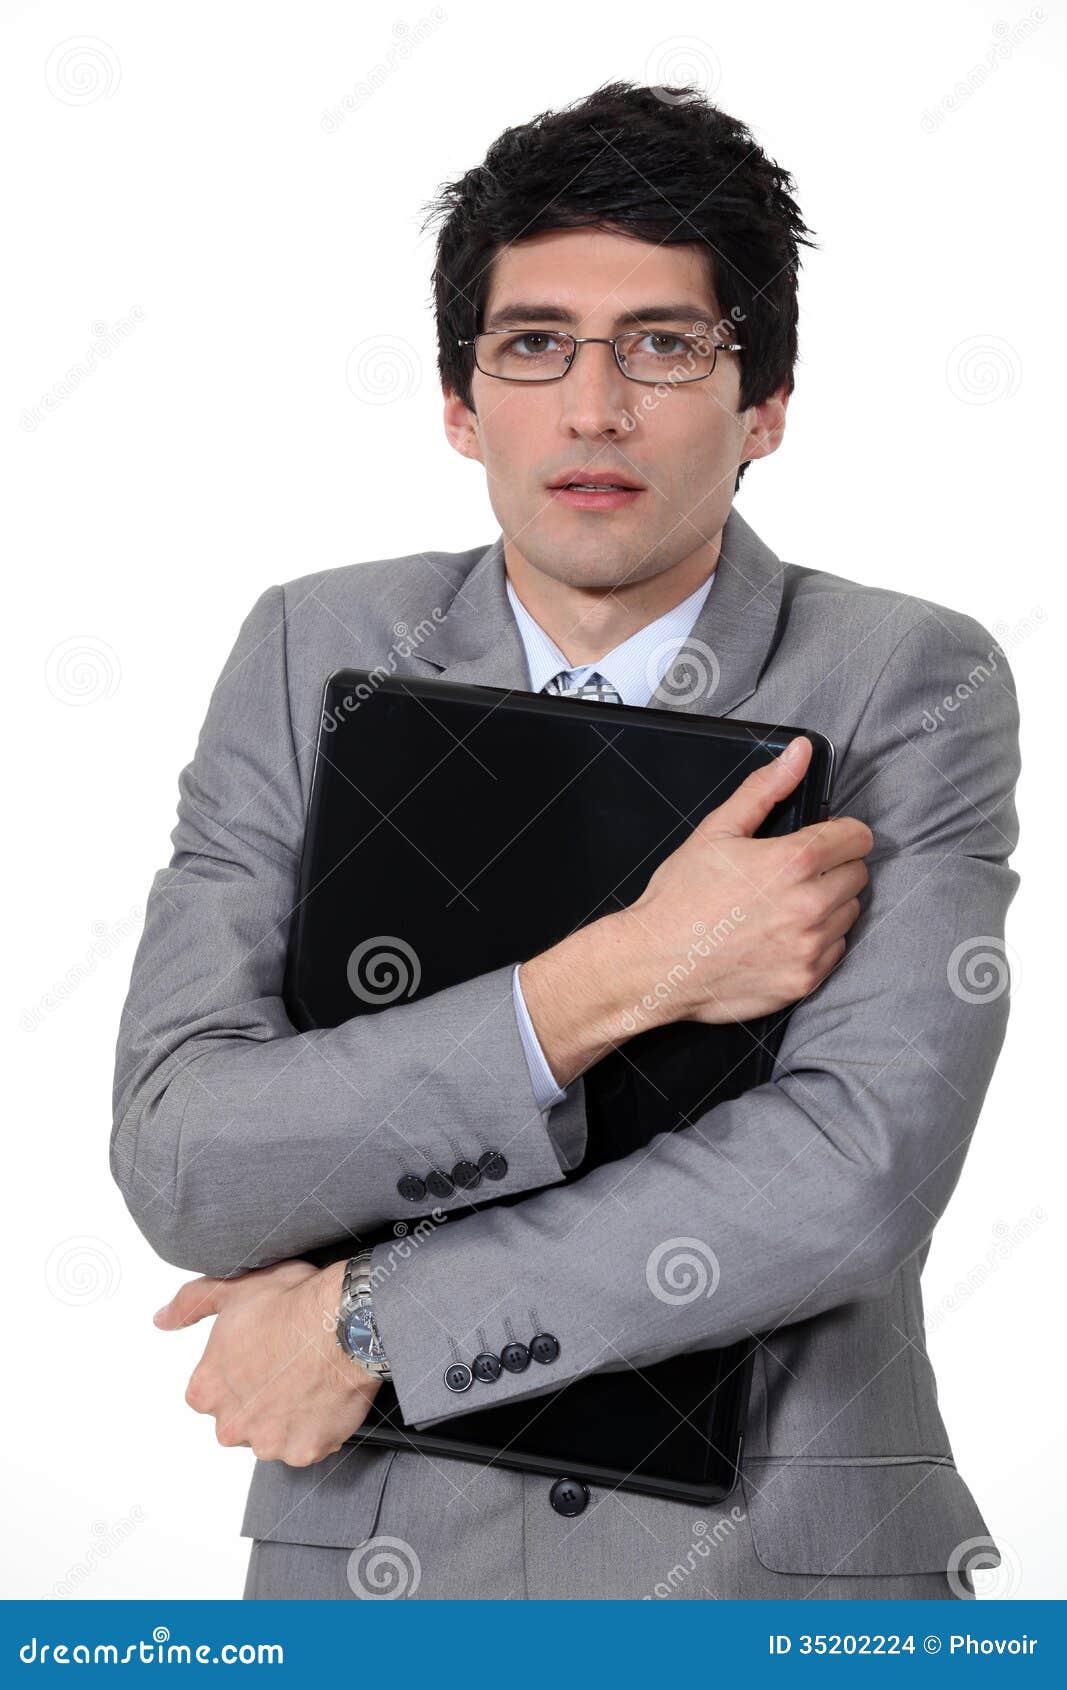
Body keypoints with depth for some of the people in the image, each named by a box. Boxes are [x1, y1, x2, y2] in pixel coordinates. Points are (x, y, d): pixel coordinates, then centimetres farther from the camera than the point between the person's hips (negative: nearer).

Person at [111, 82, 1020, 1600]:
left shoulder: (916, 684, -10)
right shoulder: (314, 655, -5)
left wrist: (368, 1318, -18)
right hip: (379, 1555, 2)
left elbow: (860, 1170, -21)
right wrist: (612, 978, -23)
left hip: (782, 1560, -1)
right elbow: (178, 1163, -14)